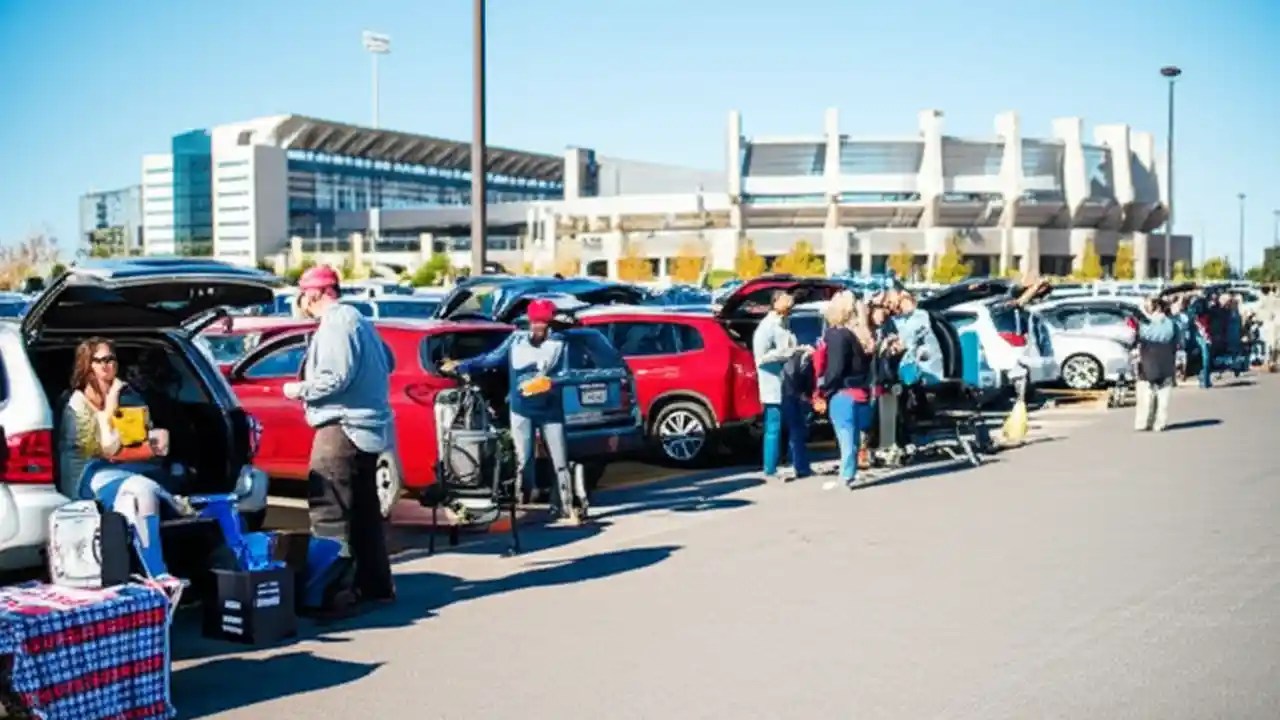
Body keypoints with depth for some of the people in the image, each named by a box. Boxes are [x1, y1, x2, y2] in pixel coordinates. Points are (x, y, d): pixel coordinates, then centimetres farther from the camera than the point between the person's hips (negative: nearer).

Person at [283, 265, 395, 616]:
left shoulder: (335, 324, -13)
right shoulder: (357, 320, 18)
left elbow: (335, 378, -22)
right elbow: (384, 364, 24)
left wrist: (299, 389, -7)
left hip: (343, 428, -11)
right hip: (369, 426, 11)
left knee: (329, 513, -11)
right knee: (363, 508, 17)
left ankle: (337, 595, -14)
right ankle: (376, 584, 26)